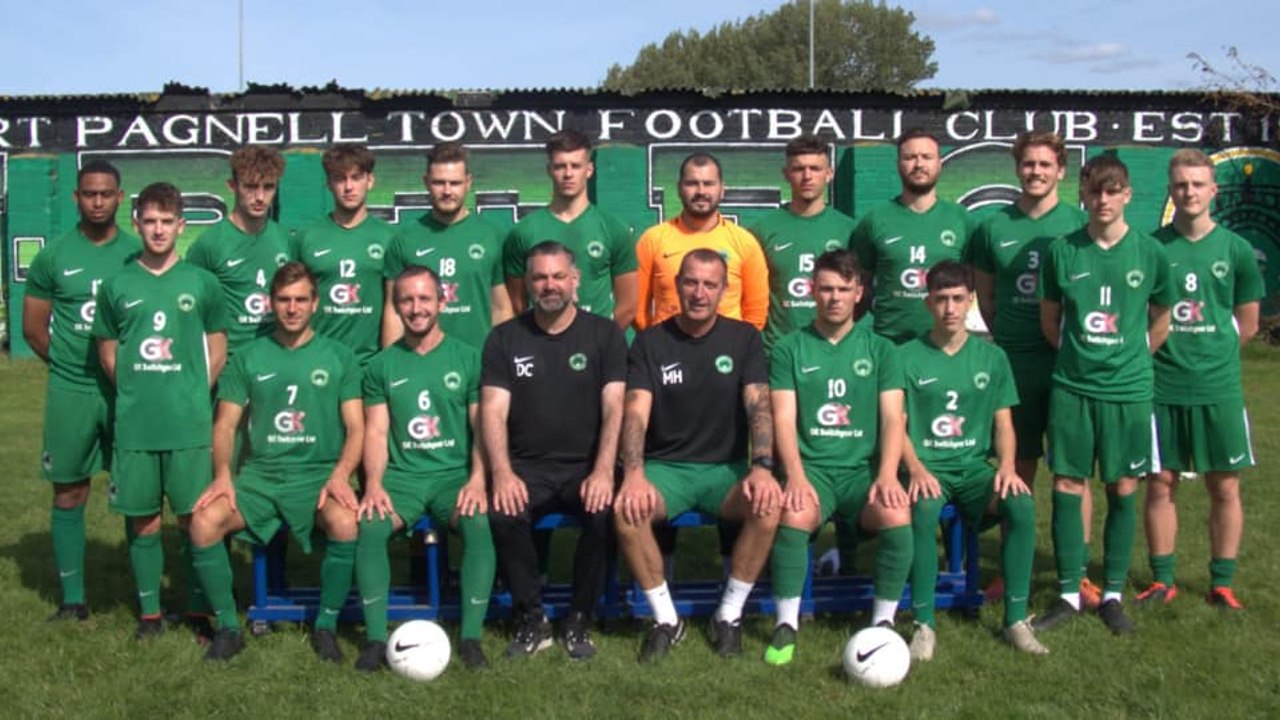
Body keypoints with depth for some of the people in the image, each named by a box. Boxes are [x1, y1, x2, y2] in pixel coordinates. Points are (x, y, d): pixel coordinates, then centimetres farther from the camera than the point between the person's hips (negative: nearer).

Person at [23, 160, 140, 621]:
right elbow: (33, 327, 7)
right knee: (69, 493, 7)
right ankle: (72, 600, 17)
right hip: (70, 393, 1)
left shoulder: (138, 254, 1)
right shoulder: (53, 256, 2)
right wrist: (69, 365, 5)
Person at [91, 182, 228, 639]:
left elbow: (218, 349, 6)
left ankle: (199, 611, 15)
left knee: (193, 517, 3)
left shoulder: (201, 282, 1)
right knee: (142, 520, 8)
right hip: (134, 424, 2)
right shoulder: (117, 285, 4)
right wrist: (135, 393, 3)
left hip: (190, 424, -1)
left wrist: (192, 395, 1)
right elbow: (107, 350, 12)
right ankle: (149, 612, 20)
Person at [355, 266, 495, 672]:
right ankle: (376, 638, -18)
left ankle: (471, 637, -24)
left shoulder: (467, 359, 8)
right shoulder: (382, 366, 13)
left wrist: (477, 479, -14)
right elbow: (376, 430, 7)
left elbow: (483, 426, 2)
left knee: (479, 525, -31)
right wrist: (374, 483, -11)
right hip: (401, 474, 1)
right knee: (368, 527, -28)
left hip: (455, 474, -1)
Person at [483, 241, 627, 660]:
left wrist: (603, 471, -20)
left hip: (586, 465, -1)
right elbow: (493, 410, -1)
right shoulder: (505, 338, 9)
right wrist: (502, 472, -18)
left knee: (606, 513, -31)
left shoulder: (605, 335, 6)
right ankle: (531, 619, -8)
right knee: (502, 515, -30)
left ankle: (579, 621, -8)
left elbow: (614, 407, -5)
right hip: (527, 466, 1)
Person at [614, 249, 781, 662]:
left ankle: (729, 616, -10)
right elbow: (635, 412, -10)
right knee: (626, 509, -31)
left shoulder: (743, 339, 5)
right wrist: (634, 474, -28)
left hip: (726, 466, 0)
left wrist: (762, 467, -26)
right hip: (665, 466, 0)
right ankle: (666, 619, -11)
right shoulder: (650, 342, 2)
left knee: (768, 505, -31)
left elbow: (758, 406, -7)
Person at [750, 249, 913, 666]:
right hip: (811, 466, -1)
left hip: (864, 467, 1)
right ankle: (786, 625, -17)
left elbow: (892, 418, 2)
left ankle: (883, 623, -11)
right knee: (795, 512, -34)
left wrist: (887, 475, -15)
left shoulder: (879, 349, 12)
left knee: (897, 514, -30)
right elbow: (783, 419, -2)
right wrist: (795, 475, -19)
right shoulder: (789, 349, 9)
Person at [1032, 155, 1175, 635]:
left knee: (1123, 490, 5)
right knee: (1066, 487, 2)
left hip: (1128, 389, 0)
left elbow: (1161, 323, 11)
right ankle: (1069, 595, 12)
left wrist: (1130, 359, 9)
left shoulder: (1150, 253, 0)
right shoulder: (1062, 251, 0)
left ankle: (1113, 595, 18)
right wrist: (1077, 355, 8)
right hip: (1071, 387, 0)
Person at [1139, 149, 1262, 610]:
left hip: (1219, 387, 1)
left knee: (1224, 487, 5)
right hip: (1161, 387, 0)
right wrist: (1158, 352, -2)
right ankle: (1162, 580, 19)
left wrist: (1211, 355, 3)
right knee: (1161, 485, 6)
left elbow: (1247, 322, 9)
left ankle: (1222, 583, 19)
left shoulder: (1236, 249, 2)